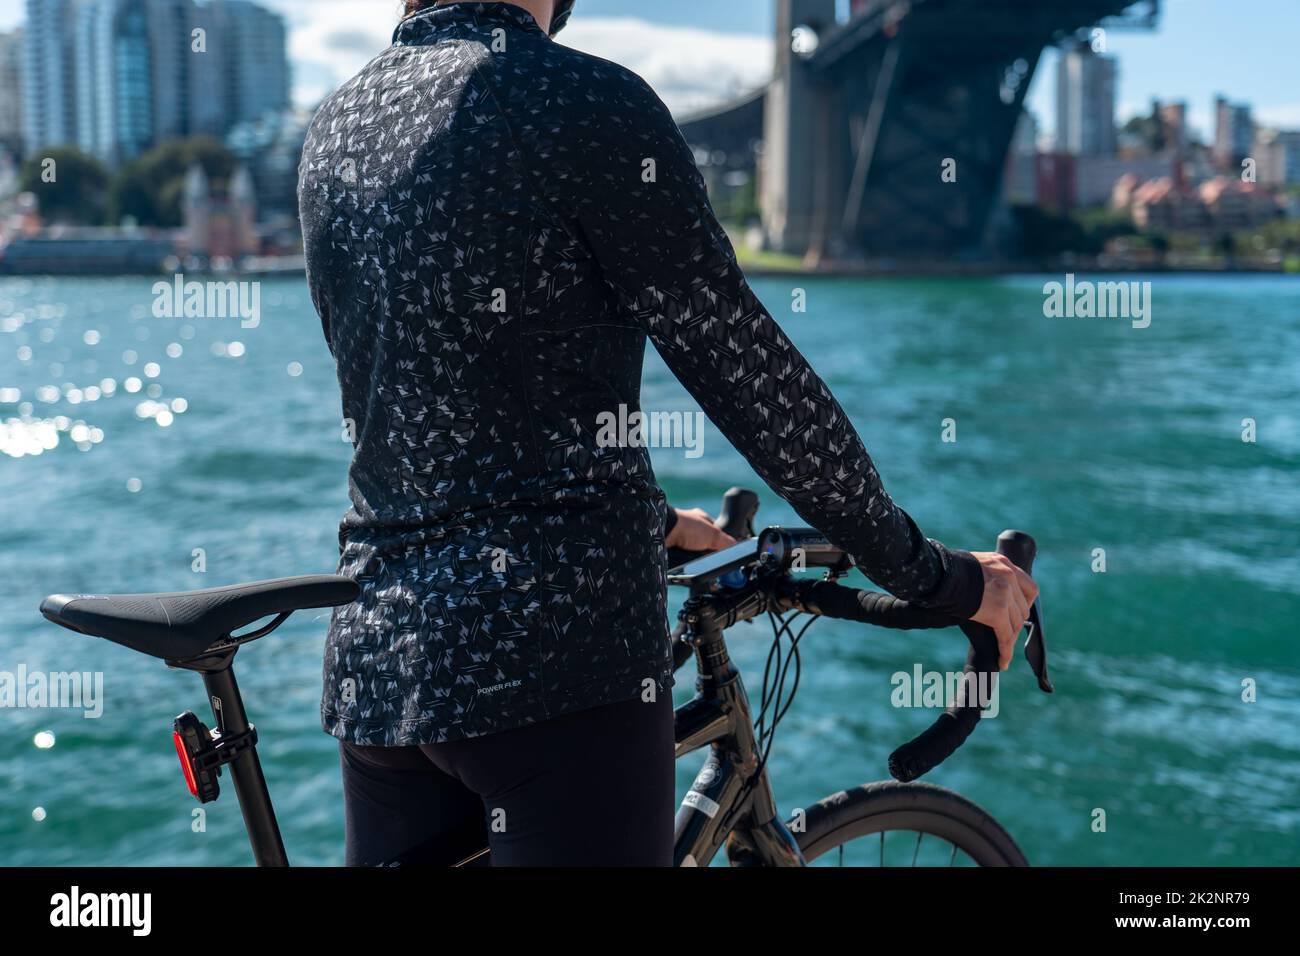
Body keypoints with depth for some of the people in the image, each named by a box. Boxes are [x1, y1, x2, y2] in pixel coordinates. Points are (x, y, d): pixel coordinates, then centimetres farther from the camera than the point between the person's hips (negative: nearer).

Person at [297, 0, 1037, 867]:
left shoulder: (335, 127, 12)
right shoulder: (583, 103, -11)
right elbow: (749, 371, -10)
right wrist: (936, 575, 1)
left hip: (374, 663, 8)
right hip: (556, 659, -7)